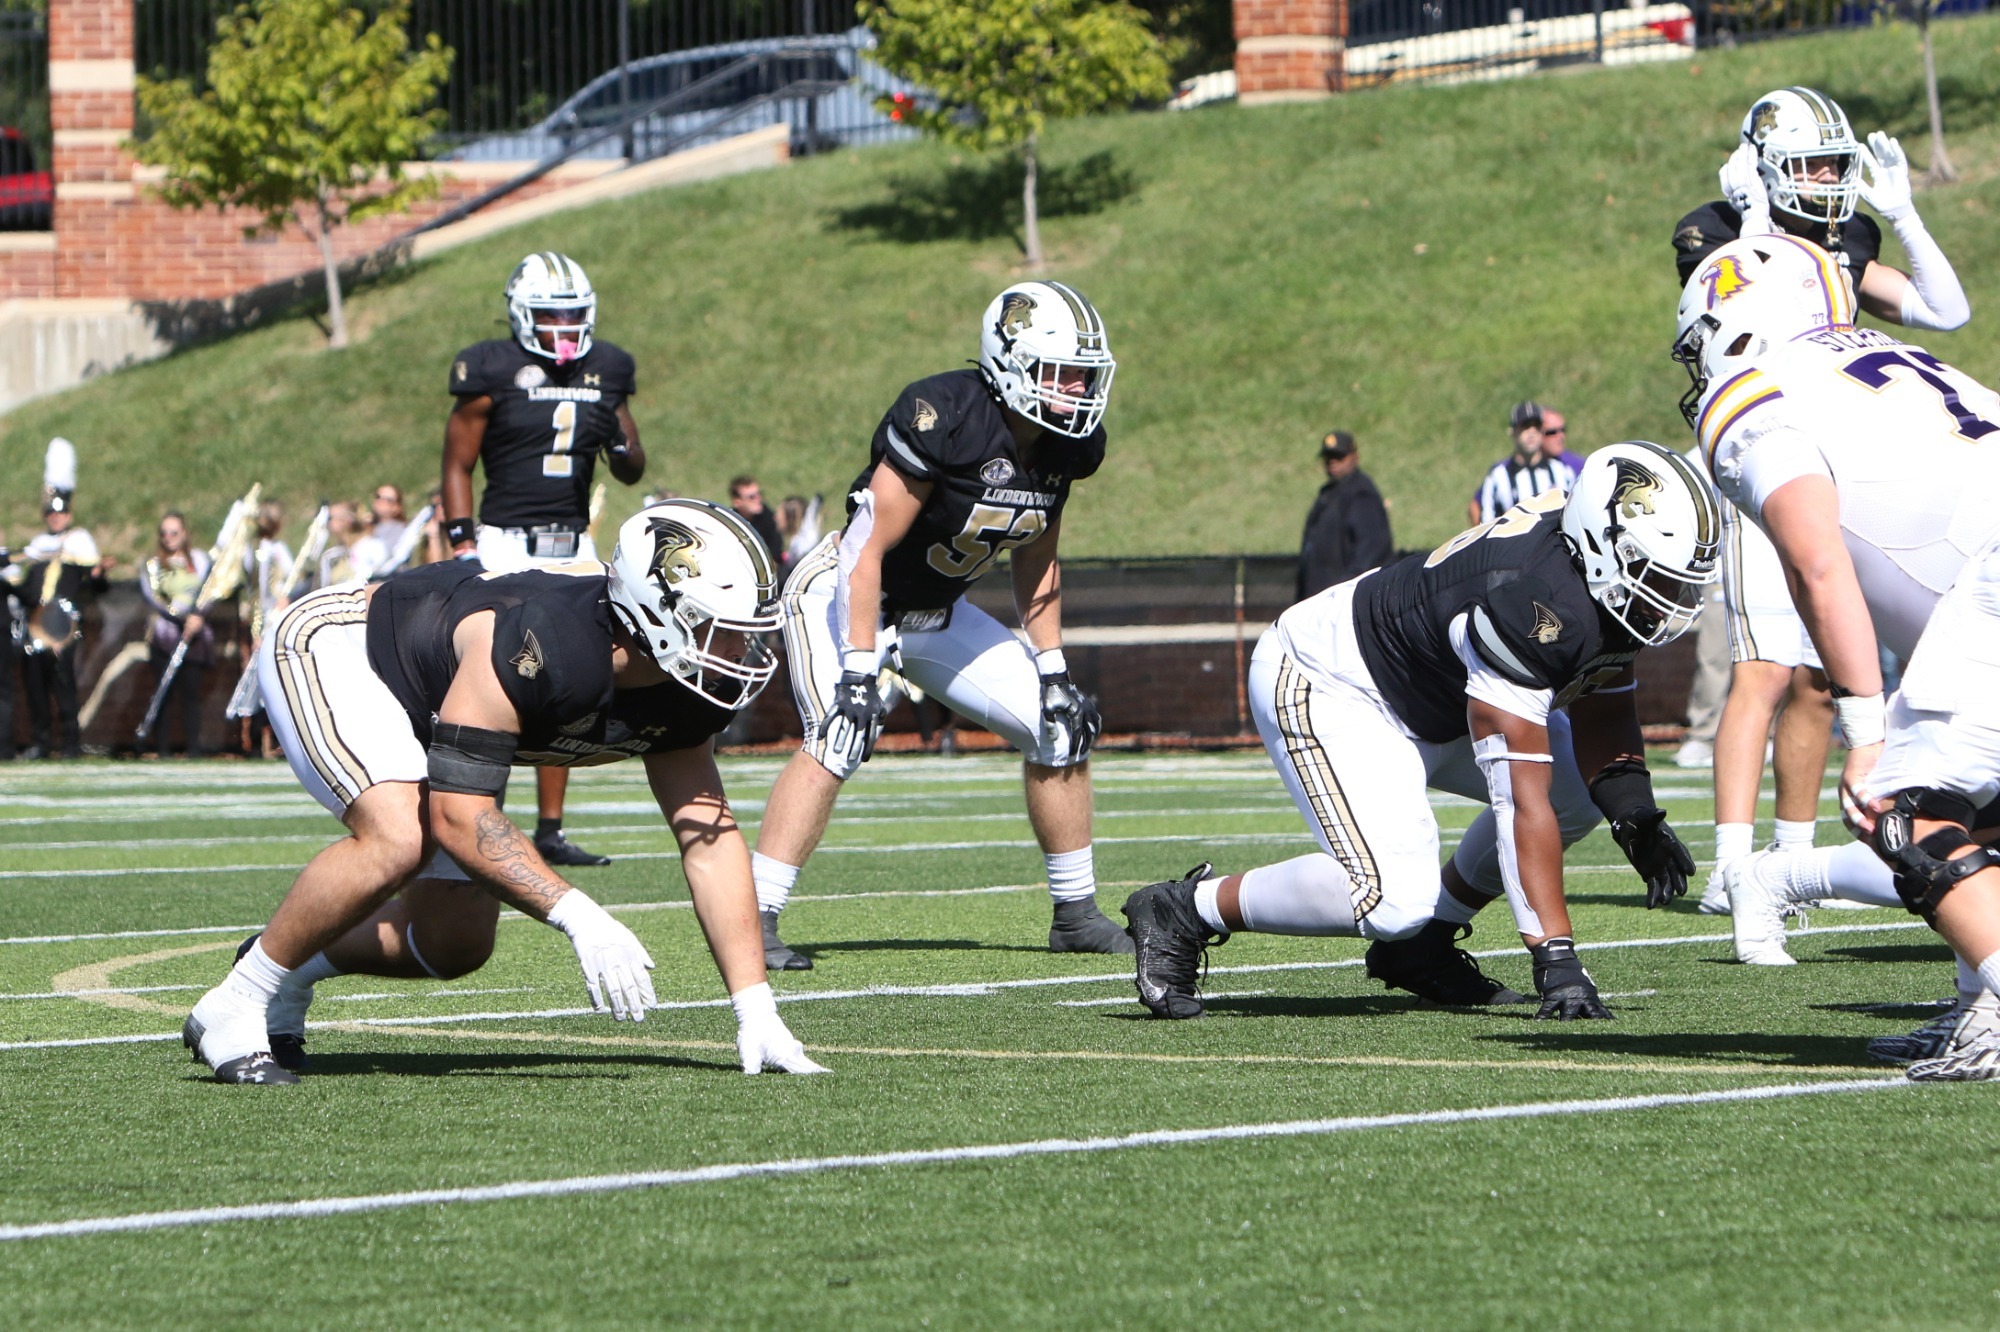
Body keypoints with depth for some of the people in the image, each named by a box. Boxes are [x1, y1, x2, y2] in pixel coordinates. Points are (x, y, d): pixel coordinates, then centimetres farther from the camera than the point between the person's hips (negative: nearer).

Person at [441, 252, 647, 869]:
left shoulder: (606, 372, 10)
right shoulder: (494, 372, -5)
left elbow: (633, 471, 17)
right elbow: (458, 466, -2)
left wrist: (622, 447, -7)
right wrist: (463, 548, -9)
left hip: (574, 545, 5)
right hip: (508, 542, -5)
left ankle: (550, 829, 12)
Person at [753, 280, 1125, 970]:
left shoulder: (1068, 446, -6)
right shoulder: (946, 418, -30)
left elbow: (1036, 562, 9)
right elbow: (867, 550, -27)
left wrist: (1052, 671, 5)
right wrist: (861, 674, -30)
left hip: (937, 614, 8)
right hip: (845, 596, -8)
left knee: (1061, 726, 2)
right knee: (837, 741, -28)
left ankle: (1076, 914, 15)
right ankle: (752, 924, -27)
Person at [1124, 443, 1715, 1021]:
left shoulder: (1603, 585, -9)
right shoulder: (1537, 606, -36)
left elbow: (1600, 718, 4)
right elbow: (1522, 799, -34)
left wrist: (1637, 820, -16)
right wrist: (1556, 959, -34)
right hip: (1327, 685, -10)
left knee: (1581, 793, 5)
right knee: (1395, 898, -25)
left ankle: (1422, 945, 14)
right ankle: (1181, 914, -7)